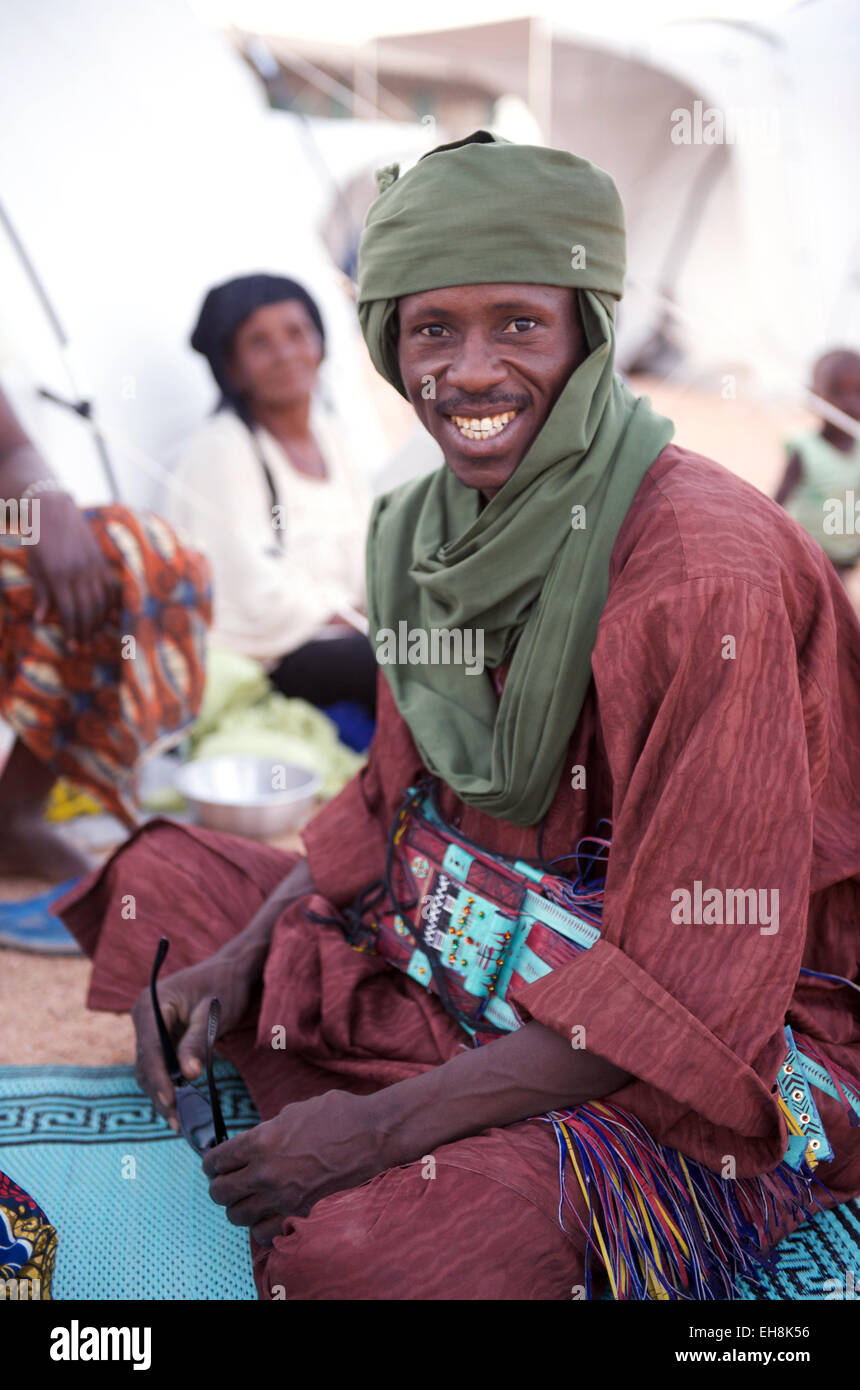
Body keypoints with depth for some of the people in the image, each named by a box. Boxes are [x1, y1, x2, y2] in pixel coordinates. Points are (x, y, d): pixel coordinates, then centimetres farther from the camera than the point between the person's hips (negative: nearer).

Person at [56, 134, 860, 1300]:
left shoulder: (706, 570, -24)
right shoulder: (431, 527, 1)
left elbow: (695, 978, -23)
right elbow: (396, 796, 12)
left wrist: (387, 1125, -24)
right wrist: (240, 954, -3)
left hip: (715, 1060, -8)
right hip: (475, 957, 8)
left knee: (351, 1249, -33)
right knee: (157, 875, 10)